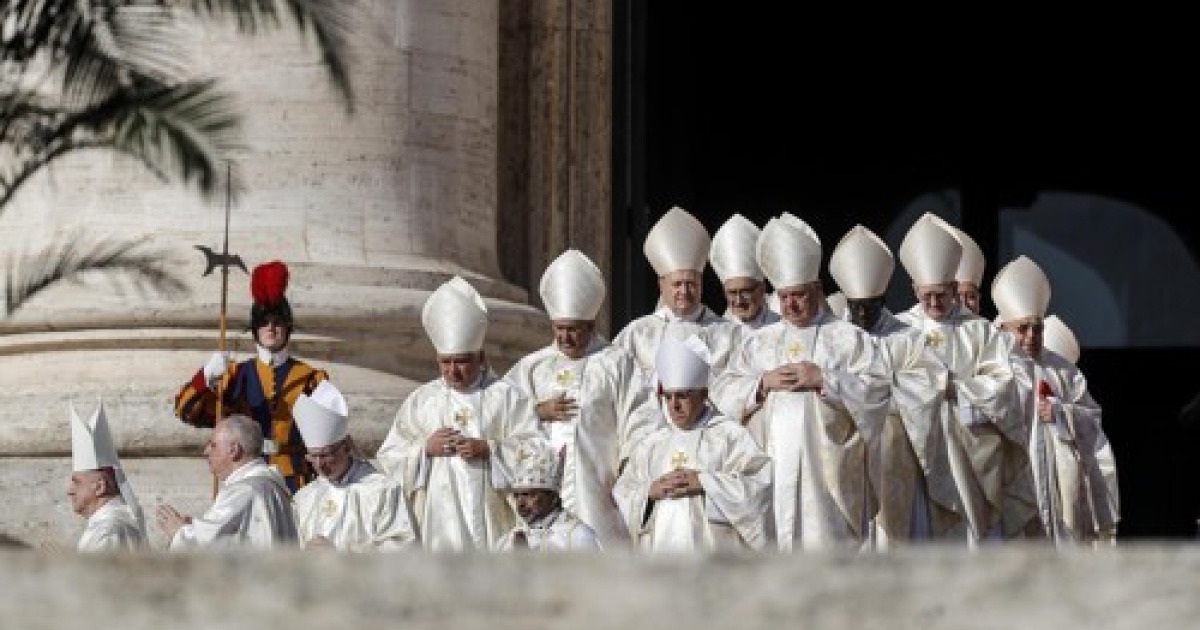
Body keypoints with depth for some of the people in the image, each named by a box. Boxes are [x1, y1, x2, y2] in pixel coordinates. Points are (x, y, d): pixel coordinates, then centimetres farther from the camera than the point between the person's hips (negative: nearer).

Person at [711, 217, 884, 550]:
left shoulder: (849, 338, 10)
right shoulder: (759, 342, 20)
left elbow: (875, 395, -2)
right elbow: (722, 395, 12)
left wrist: (824, 379, -11)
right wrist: (763, 383, -5)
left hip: (827, 474, -3)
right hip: (768, 473, 3)